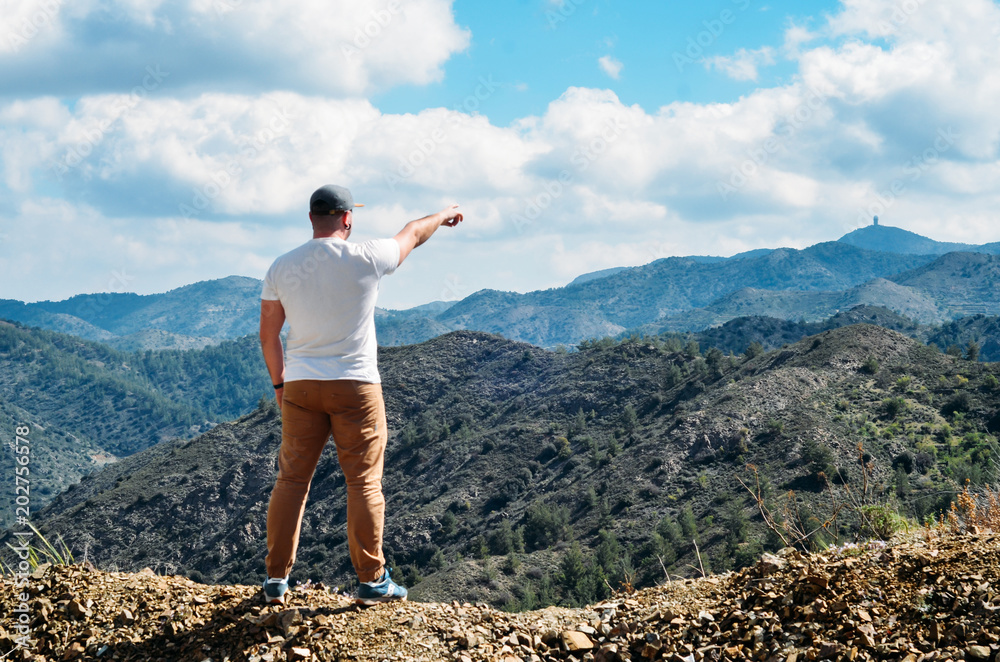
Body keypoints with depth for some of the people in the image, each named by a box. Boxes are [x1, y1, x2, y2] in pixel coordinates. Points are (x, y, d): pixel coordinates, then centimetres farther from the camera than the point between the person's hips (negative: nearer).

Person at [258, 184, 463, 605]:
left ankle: (276, 578, 10)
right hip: (356, 385, -3)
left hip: (301, 385, 3)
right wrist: (444, 215, 31)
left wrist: (279, 382, 20)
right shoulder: (365, 259, -8)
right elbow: (413, 234, 11)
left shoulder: (282, 268, 1)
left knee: (292, 479, 8)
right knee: (364, 482, 4)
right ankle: (372, 581, 8)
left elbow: (268, 336, 6)